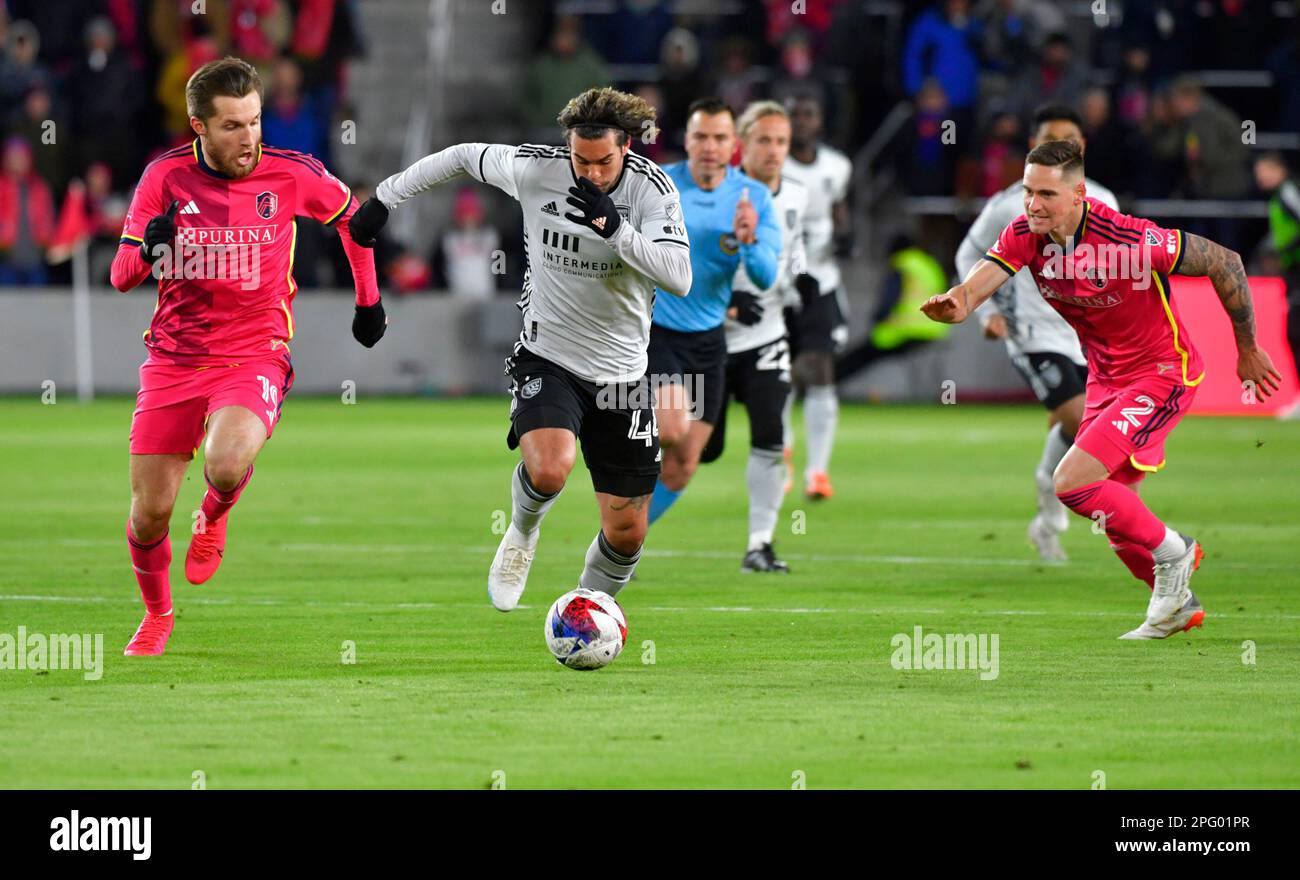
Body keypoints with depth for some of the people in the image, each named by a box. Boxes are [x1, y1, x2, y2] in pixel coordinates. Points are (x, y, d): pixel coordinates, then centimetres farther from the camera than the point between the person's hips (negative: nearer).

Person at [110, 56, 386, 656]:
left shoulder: (291, 175, -7)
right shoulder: (166, 177, -5)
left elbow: (351, 215, 15)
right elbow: (121, 277, -4)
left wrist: (369, 299, 18)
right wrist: (148, 250, -26)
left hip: (255, 354, -2)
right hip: (174, 355, 2)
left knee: (227, 464, -31)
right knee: (149, 514, -1)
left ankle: (214, 518, 8)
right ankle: (156, 615, 30)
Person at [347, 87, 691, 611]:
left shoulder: (653, 188, -13)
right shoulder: (534, 170, -12)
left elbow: (679, 278, -24)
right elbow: (462, 156, 6)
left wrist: (615, 228, -35)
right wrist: (385, 198, 9)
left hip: (621, 372, 1)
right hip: (547, 359, -1)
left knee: (627, 532, 3)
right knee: (549, 470, -31)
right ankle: (523, 533, 5)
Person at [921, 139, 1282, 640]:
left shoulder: (1129, 240, -28)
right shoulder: (1025, 236, -12)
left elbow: (1225, 263, -18)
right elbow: (982, 280, -26)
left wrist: (1247, 350, -8)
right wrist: (956, 303, -52)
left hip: (1161, 373, -7)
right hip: (1105, 379, 7)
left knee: (1072, 483, -20)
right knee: (1113, 514, 14)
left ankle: (1171, 552, 2)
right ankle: (1179, 605, 36)